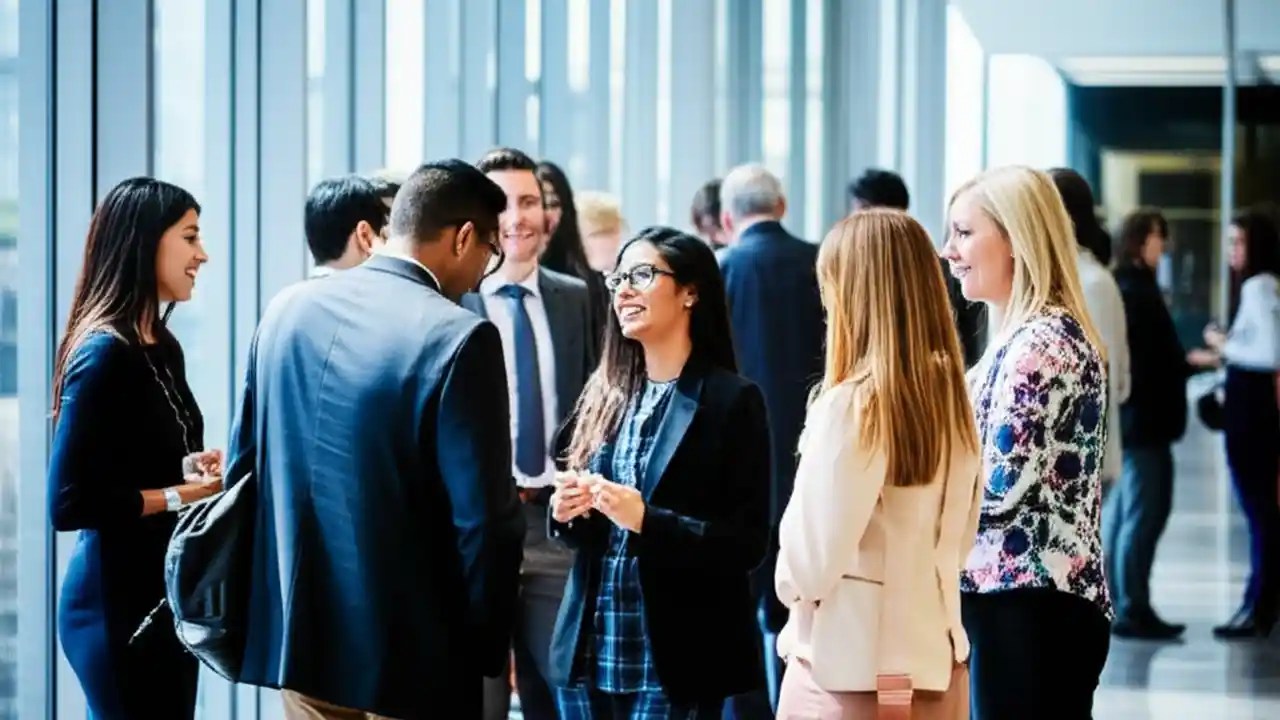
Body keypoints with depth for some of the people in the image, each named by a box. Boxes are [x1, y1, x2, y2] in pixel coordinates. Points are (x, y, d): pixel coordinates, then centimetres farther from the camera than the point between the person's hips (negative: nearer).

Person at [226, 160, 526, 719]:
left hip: (299, 631, 6)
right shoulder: (457, 337, -15)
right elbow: (485, 519, -16)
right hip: (410, 649, -6)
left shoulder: (287, 309, 5)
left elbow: (242, 465, 11)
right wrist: (487, 647, -3)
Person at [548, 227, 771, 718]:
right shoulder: (605, 394, 9)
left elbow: (747, 543, -11)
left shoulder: (732, 400, -7)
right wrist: (565, 512, -6)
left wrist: (645, 519, -20)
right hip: (588, 651, 5)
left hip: (675, 659, -5)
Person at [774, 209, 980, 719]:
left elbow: (814, 560, -12)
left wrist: (791, 587, 8)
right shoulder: (951, 399, 3)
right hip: (935, 657, 7)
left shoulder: (850, 405, -17)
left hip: (849, 668, -7)